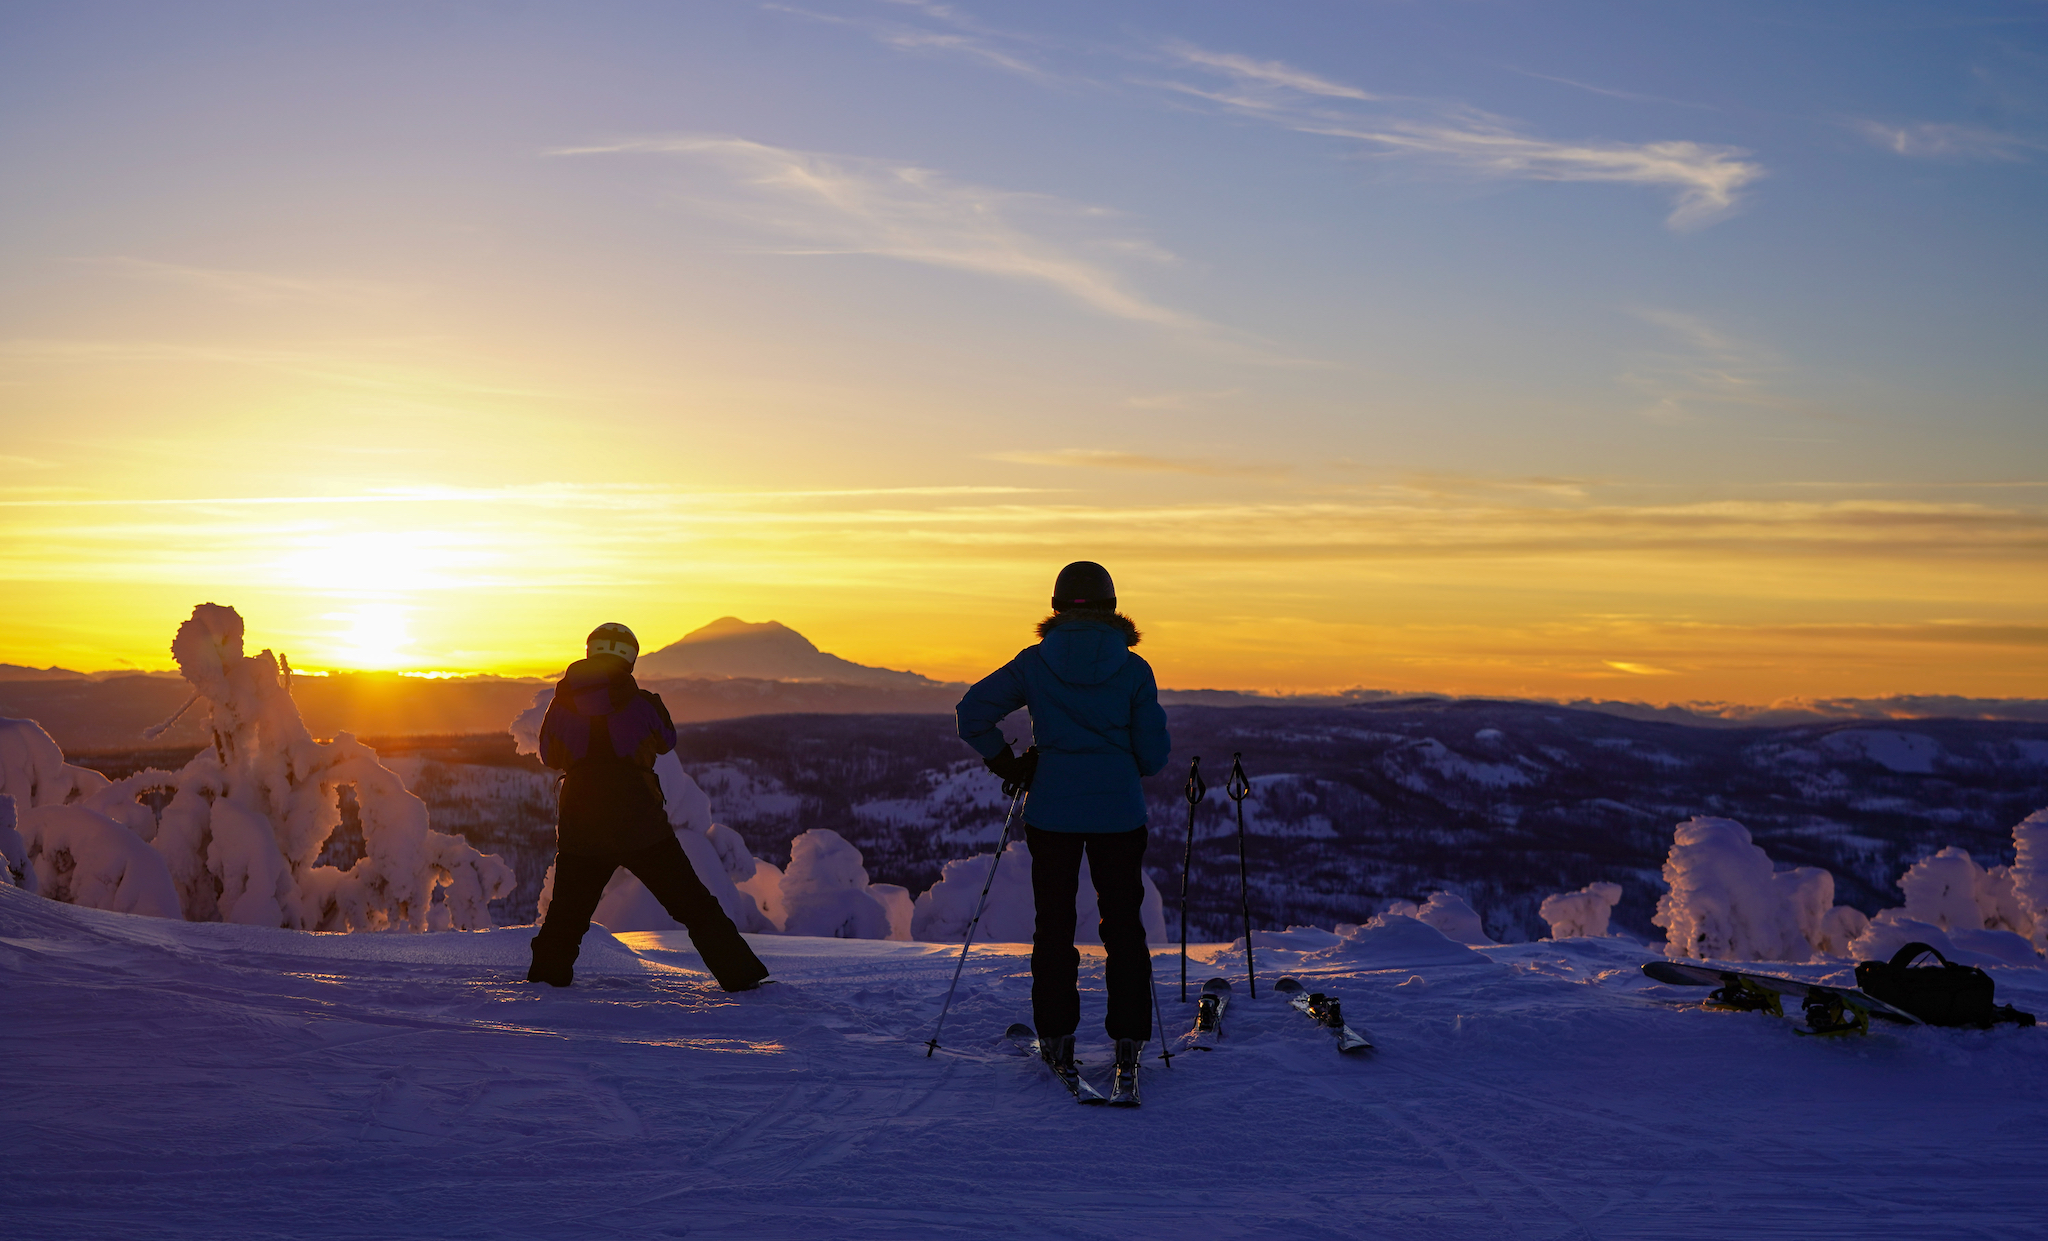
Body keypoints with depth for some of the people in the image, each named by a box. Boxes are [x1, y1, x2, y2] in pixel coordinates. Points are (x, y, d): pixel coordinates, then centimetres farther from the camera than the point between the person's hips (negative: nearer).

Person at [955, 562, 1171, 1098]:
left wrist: (1008, 765, 6)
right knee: (1123, 927, 10)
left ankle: (1057, 1040, 15)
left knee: (1054, 924, 12)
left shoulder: (1034, 663, -3)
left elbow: (972, 713, -5)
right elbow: (1153, 754, -3)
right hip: (1119, 813, 0)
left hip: (1051, 812, 0)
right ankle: (1128, 1042, 10)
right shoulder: (1133, 668, -5)